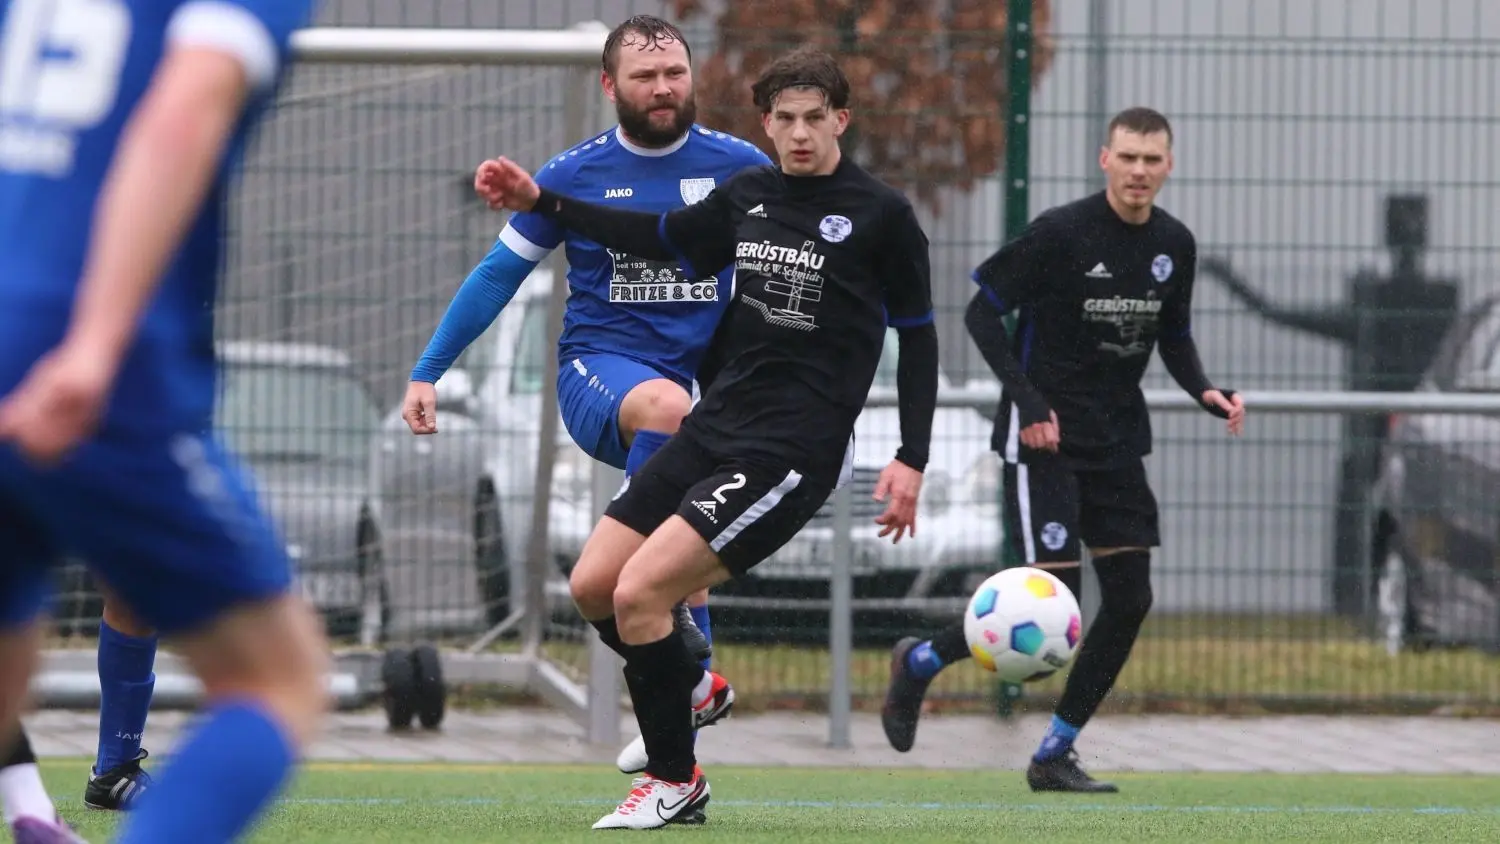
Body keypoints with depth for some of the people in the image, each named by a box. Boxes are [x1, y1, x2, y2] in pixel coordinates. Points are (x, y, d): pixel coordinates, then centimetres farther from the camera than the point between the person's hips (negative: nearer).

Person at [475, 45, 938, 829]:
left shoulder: (881, 214, -6)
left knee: (638, 592, -16)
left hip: (792, 449, -7)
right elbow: (661, 237, 24)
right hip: (712, 426, 7)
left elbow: (917, 336, -1)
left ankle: (674, 779, 2)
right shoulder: (747, 196, 9)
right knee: (592, 586, 3)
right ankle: (694, 692, 30)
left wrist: (911, 460, -7)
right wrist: (540, 201, 20)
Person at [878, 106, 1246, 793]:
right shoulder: (1060, 233, -13)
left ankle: (1055, 755, 11)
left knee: (1130, 598, -1)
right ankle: (920, 661, 11)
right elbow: (982, 311, -9)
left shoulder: (1174, 245, 5)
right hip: (1044, 436, -7)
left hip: (1117, 440, 7)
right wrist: (1025, 397, -18)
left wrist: (1205, 392, -2)